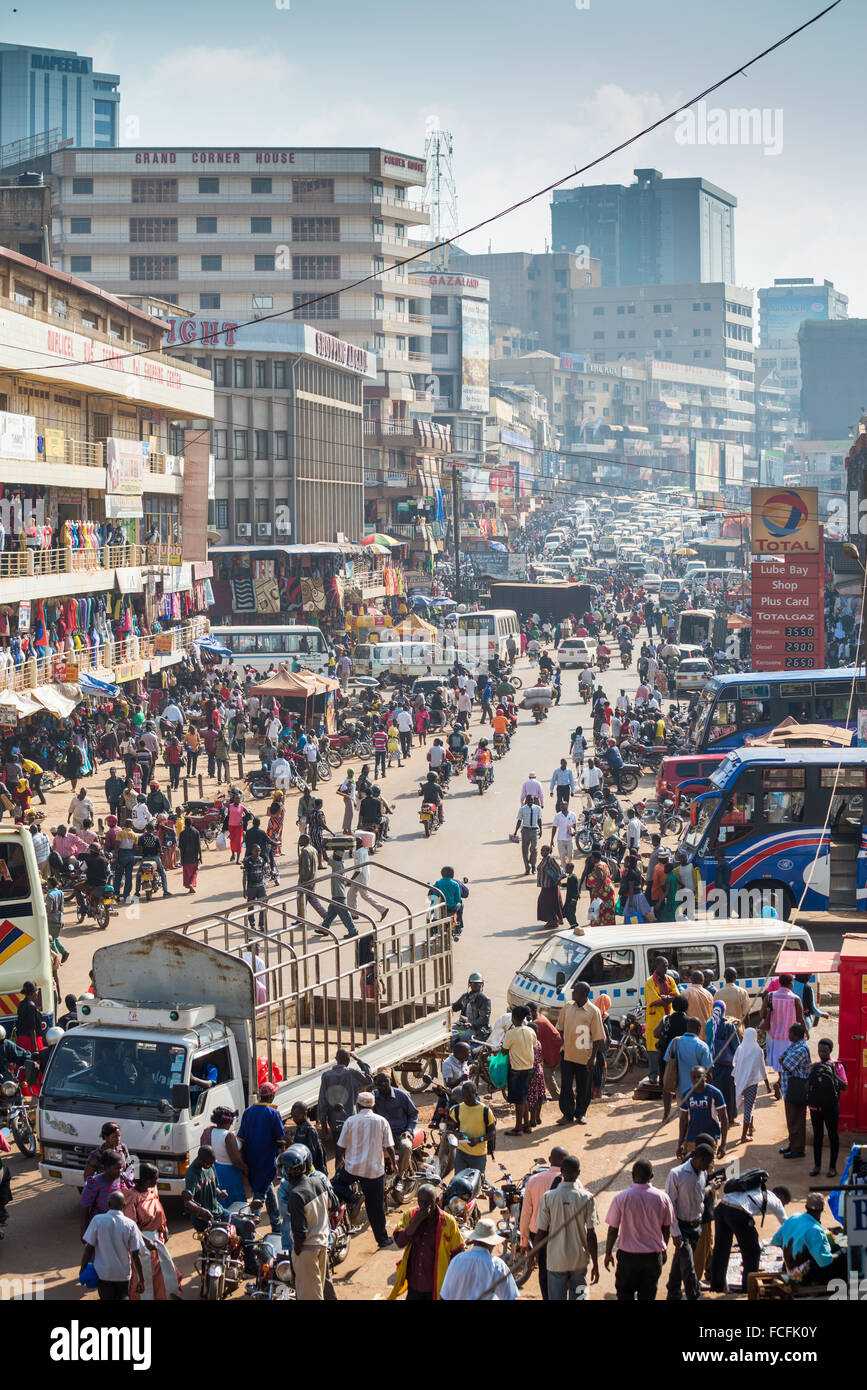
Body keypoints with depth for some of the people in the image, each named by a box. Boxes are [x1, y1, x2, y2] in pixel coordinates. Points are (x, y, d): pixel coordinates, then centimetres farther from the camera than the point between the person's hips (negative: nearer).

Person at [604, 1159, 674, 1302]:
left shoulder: (620, 1199, -13)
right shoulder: (663, 1198, -7)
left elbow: (613, 1229, -6)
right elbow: (666, 1229, 5)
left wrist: (608, 1253, 7)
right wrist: (663, 1250, 21)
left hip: (628, 1256, -2)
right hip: (654, 1257, 2)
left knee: (624, 1295, 12)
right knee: (647, 1296, 14)